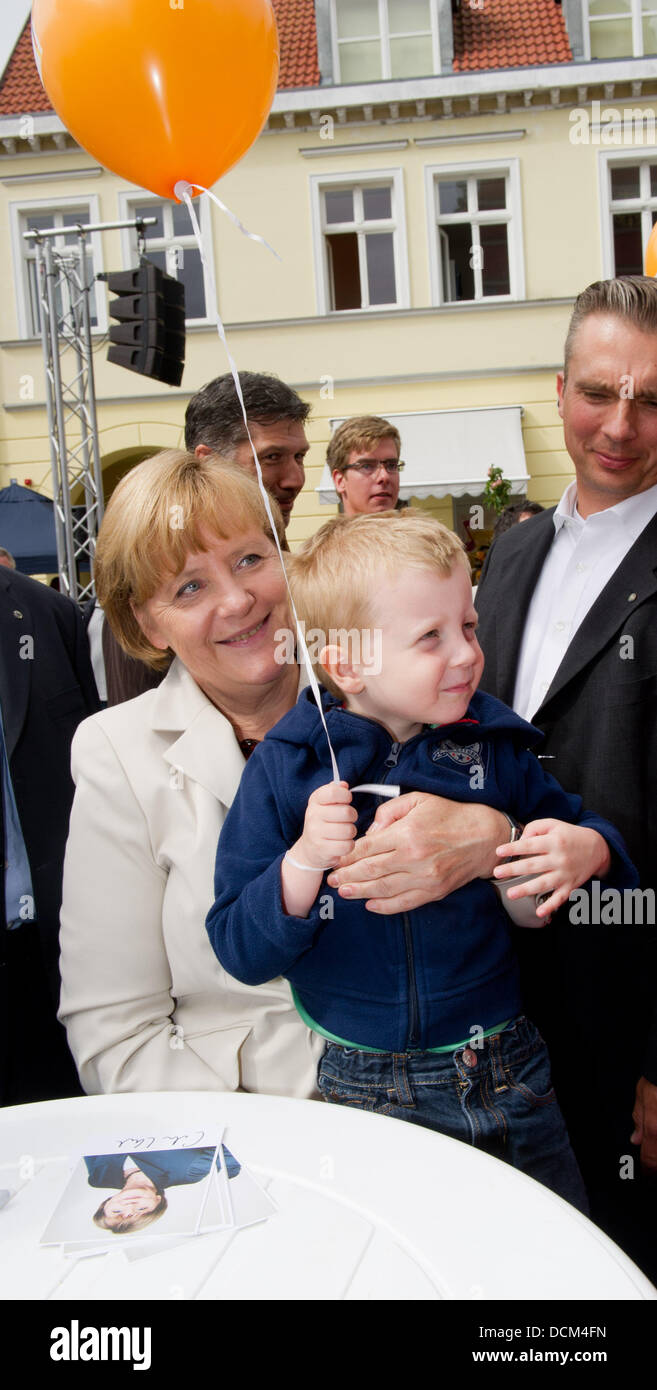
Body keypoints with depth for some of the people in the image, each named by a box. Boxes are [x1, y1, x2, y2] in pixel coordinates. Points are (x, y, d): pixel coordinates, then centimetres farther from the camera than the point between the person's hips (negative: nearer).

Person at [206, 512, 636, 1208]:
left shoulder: (494, 746, -2)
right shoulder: (286, 771, -10)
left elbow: (577, 830, 11)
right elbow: (240, 951, -10)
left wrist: (589, 851, -13)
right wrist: (304, 861, -27)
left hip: (508, 1072, 3)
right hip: (365, 1090, -2)